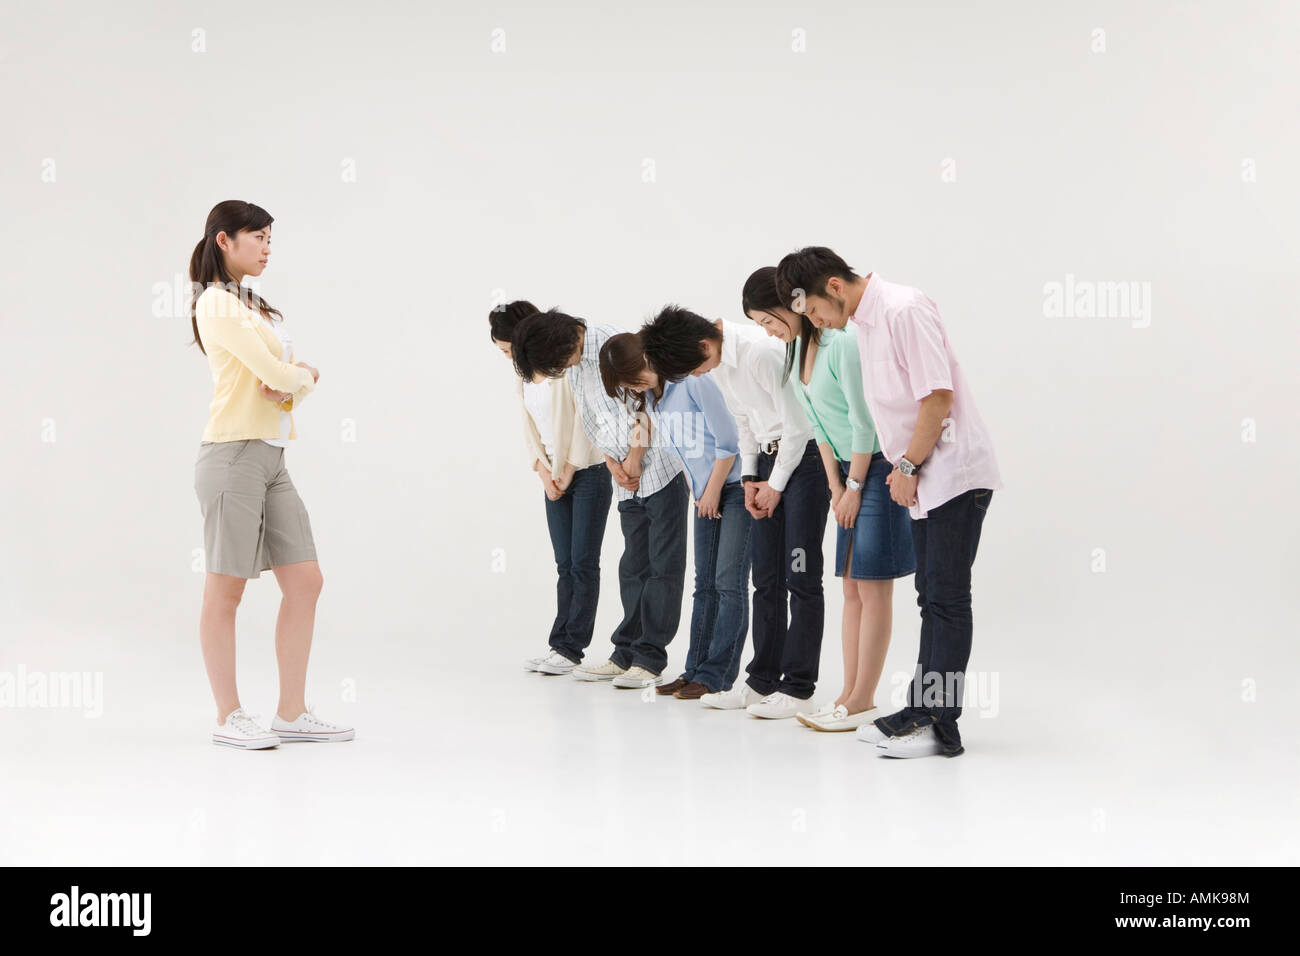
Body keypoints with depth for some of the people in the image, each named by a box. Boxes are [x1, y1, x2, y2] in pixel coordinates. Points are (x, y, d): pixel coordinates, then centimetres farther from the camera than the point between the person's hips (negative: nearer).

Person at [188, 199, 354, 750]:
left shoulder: (252, 306, 19)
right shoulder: (217, 303, -9)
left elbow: (300, 382, 15)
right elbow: (277, 372, -17)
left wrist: (289, 384, -8)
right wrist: (303, 373, 5)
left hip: (273, 458, 9)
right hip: (234, 455, -9)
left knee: (305, 582, 6)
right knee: (225, 591, -1)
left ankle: (292, 712, 13)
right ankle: (228, 718, 7)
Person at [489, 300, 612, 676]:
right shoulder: (522, 373, 8)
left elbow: (583, 423, -15)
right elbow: (530, 429, 10)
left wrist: (567, 475, -10)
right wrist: (545, 474, -2)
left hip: (588, 473, -6)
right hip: (555, 476, 7)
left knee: (582, 563, -5)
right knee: (565, 564, 6)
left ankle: (570, 647, -3)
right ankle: (560, 645, 7)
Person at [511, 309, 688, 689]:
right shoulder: (573, 365, 10)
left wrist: (635, 457, -6)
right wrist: (613, 464, 2)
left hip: (659, 466, -8)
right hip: (627, 482, 8)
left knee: (663, 565, -4)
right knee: (633, 568, 10)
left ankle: (650, 660, -4)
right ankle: (626, 655, 13)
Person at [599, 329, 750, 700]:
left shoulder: (693, 382, -19)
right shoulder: (648, 398, 4)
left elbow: (728, 441, -17)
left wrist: (713, 491, -9)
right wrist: (700, 493, 10)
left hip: (735, 486, -8)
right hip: (706, 492, 8)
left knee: (729, 582, -8)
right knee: (705, 584, 9)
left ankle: (715, 675, -8)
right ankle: (696, 670, 12)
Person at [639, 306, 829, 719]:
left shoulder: (761, 350, -24)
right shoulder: (715, 362, 3)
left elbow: (797, 423, -20)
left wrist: (775, 485, -10)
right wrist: (750, 476, 7)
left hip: (804, 455, -8)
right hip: (768, 456, 9)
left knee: (800, 576, -7)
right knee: (765, 577, 9)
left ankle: (798, 688, -4)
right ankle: (762, 681, 15)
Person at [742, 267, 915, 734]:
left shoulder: (843, 344, -20)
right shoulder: (796, 348, 8)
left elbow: (864, 422, -19)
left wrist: (854, 487, -11)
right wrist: (836, 486, 9)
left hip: (880, 465, -9)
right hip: (850, 470, 9)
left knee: (872, 586, -6)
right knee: (852, 588, 10)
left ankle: (863, 702, -1)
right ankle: (849, 695, 15)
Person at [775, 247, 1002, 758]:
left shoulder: (905, 309, -17)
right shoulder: (863, 322, 12)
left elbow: (939, 395, -21)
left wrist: (908, 466, -14)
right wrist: (903, 469, 15)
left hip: (954, 473, -10)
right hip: (923, 480, 10)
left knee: (946, 597, -8)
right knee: (933, 597, 12)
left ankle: (940, 725, -6)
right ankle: (920, 711, 17)